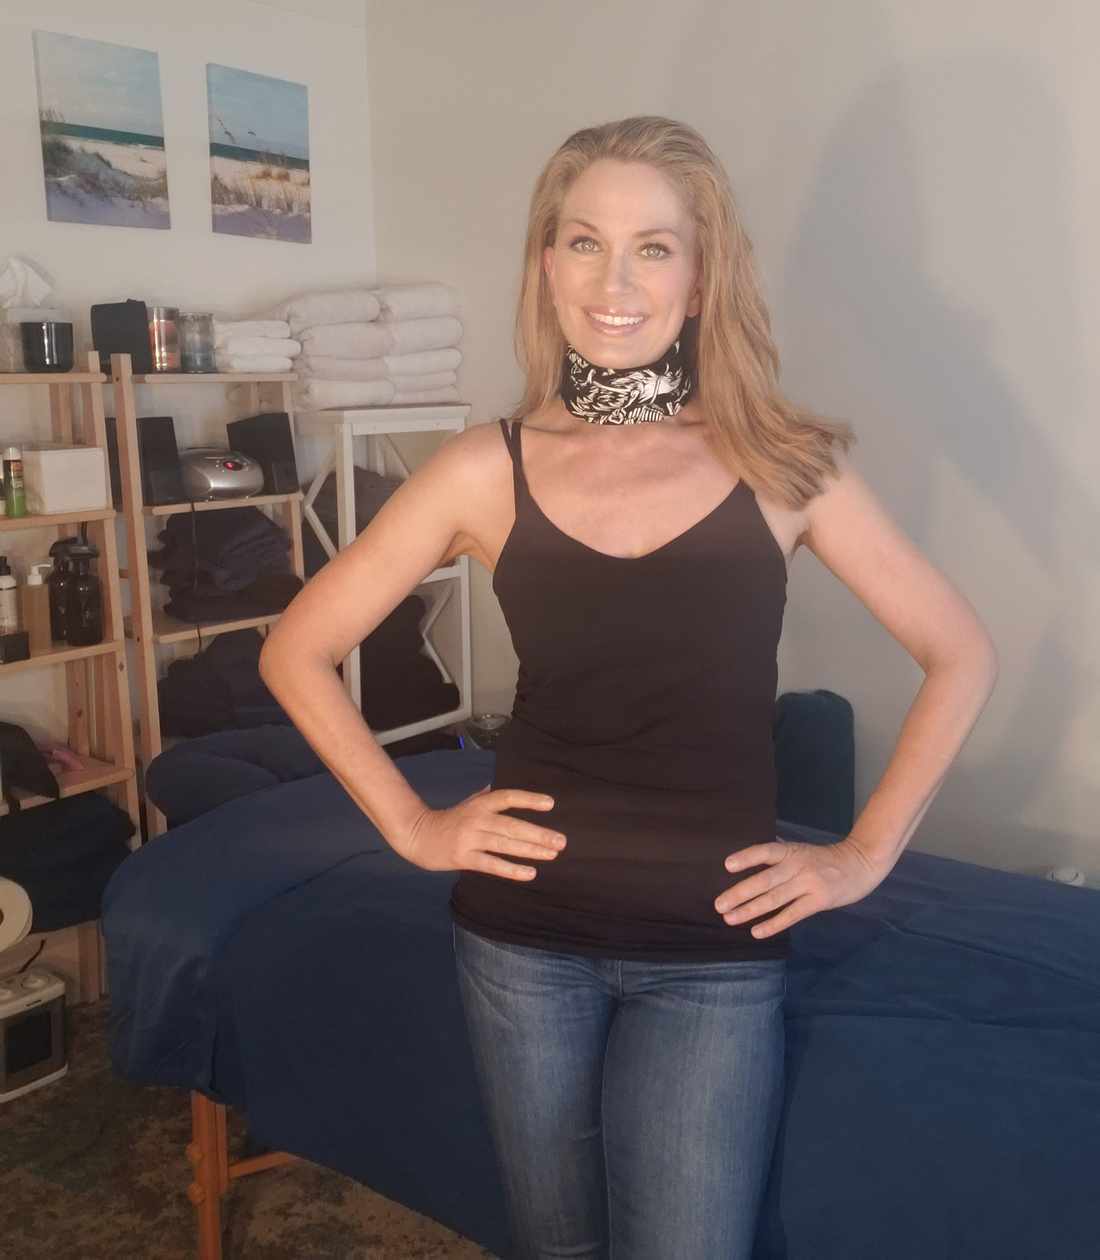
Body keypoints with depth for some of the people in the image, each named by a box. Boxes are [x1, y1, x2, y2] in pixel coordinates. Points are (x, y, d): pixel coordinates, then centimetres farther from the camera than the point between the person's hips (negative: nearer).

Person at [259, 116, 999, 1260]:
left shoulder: (780, 463, -5)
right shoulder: (489, 470, -5)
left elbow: (959, 658, 3)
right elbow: (295, 652, 2)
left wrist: (865, 854, 0)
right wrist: (411, 825, -2)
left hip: (714, 951, -1)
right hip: (524, 932, 1)